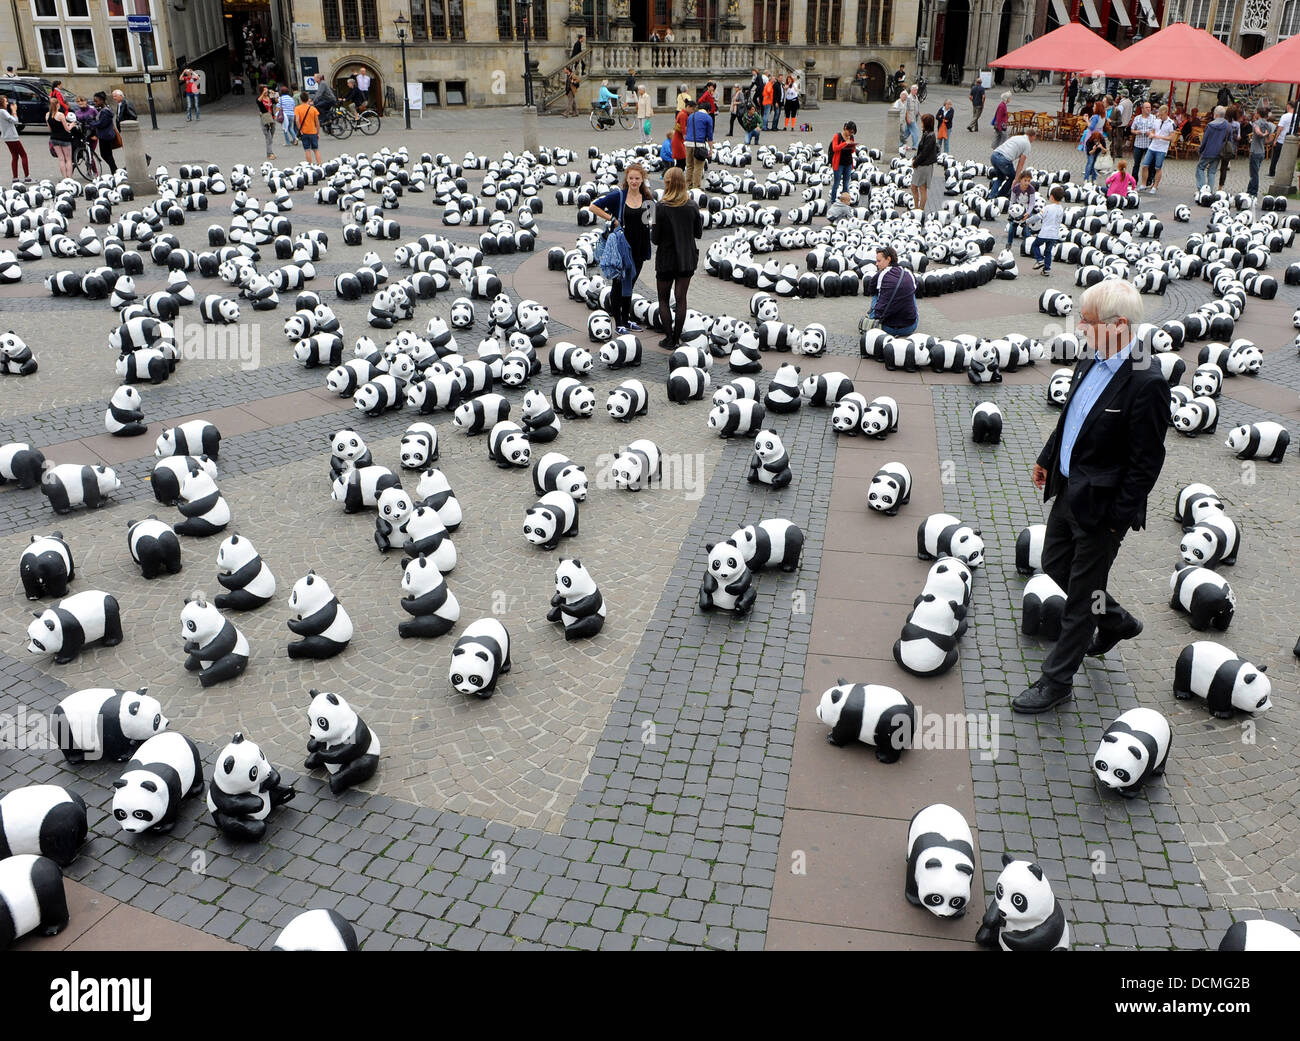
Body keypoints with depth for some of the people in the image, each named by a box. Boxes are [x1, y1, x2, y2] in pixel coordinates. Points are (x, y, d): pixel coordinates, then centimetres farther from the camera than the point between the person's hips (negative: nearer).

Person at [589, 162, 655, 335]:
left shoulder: (647, 198, 3)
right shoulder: (618, 196, -8)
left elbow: (655, 217, 17)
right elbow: (593, 207, -7)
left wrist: (651, 222, -5)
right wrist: (612, 219, -12)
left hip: (639, 248, 4)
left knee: (631, 283, 14)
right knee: (619, 283, 2)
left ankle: (627, 319, 25)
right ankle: (618, 322, 9)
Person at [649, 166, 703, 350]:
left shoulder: (661, 208, -17)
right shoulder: (692, 206, -6)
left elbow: (656, 239, -13)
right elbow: (698, 233, 3)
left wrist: (652, 228, 7)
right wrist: (700, 217, 20)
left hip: (666, 260, -3)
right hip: (687, 259, 3)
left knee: (663, 299, 11)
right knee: (681, 298, 11)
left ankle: (669, 339, 9)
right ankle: (676, 338, 14)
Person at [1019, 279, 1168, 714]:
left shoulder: (1146, 384, -23)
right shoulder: (1092, 362, 2)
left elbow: (1145, 462, -20)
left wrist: (1117, 519, -18)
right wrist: (1047, 459, 22)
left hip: (1100, 507, -9)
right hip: (1067, 492, 9)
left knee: (1081, 596, 5)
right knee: (1055, 567, 24)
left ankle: (1057, 680, 19)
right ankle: (1116, 621, 47)